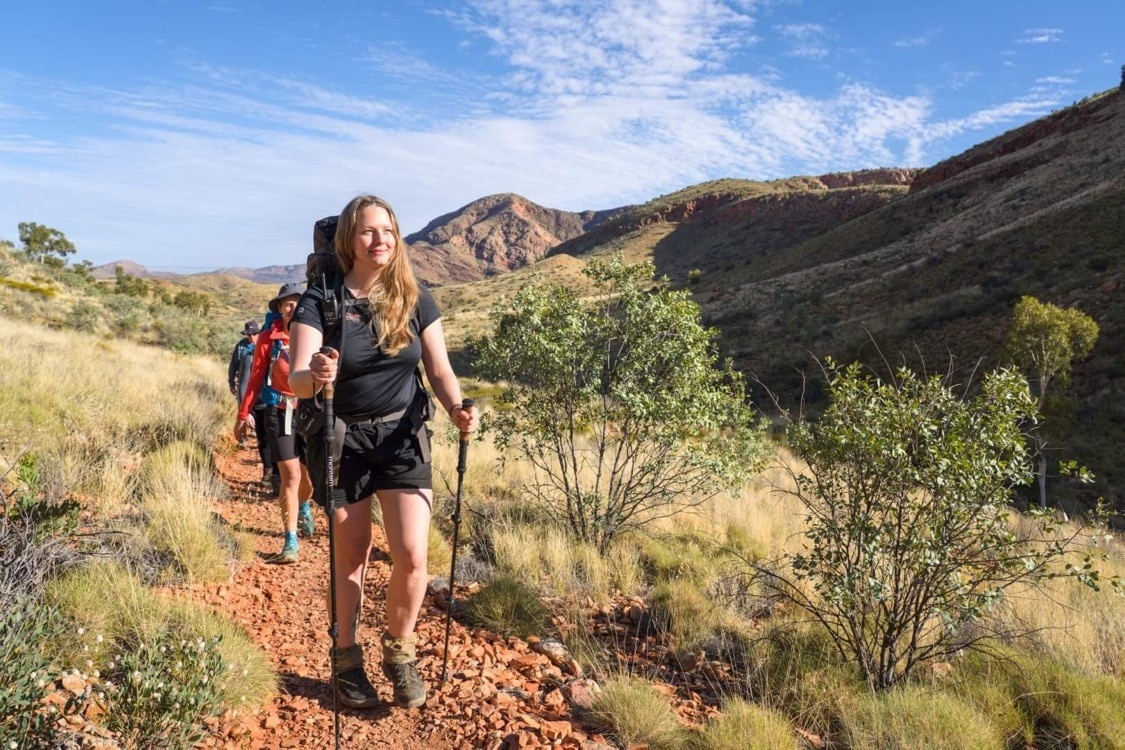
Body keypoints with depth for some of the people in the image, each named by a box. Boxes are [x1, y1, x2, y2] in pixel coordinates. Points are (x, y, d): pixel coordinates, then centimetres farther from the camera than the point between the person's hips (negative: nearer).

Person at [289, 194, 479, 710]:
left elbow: (440, 369, 0)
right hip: (341, 442, -1)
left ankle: (400, 654, 20)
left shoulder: (414, 299, -2)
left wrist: (457, 409, -20)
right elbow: (295, 381, -20)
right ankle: (347, 659, 32)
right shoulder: (321, 300, -11)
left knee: (412, 557, -7)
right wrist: (314, 376, -43)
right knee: (351, 560, 9)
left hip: (403, 437, 2)